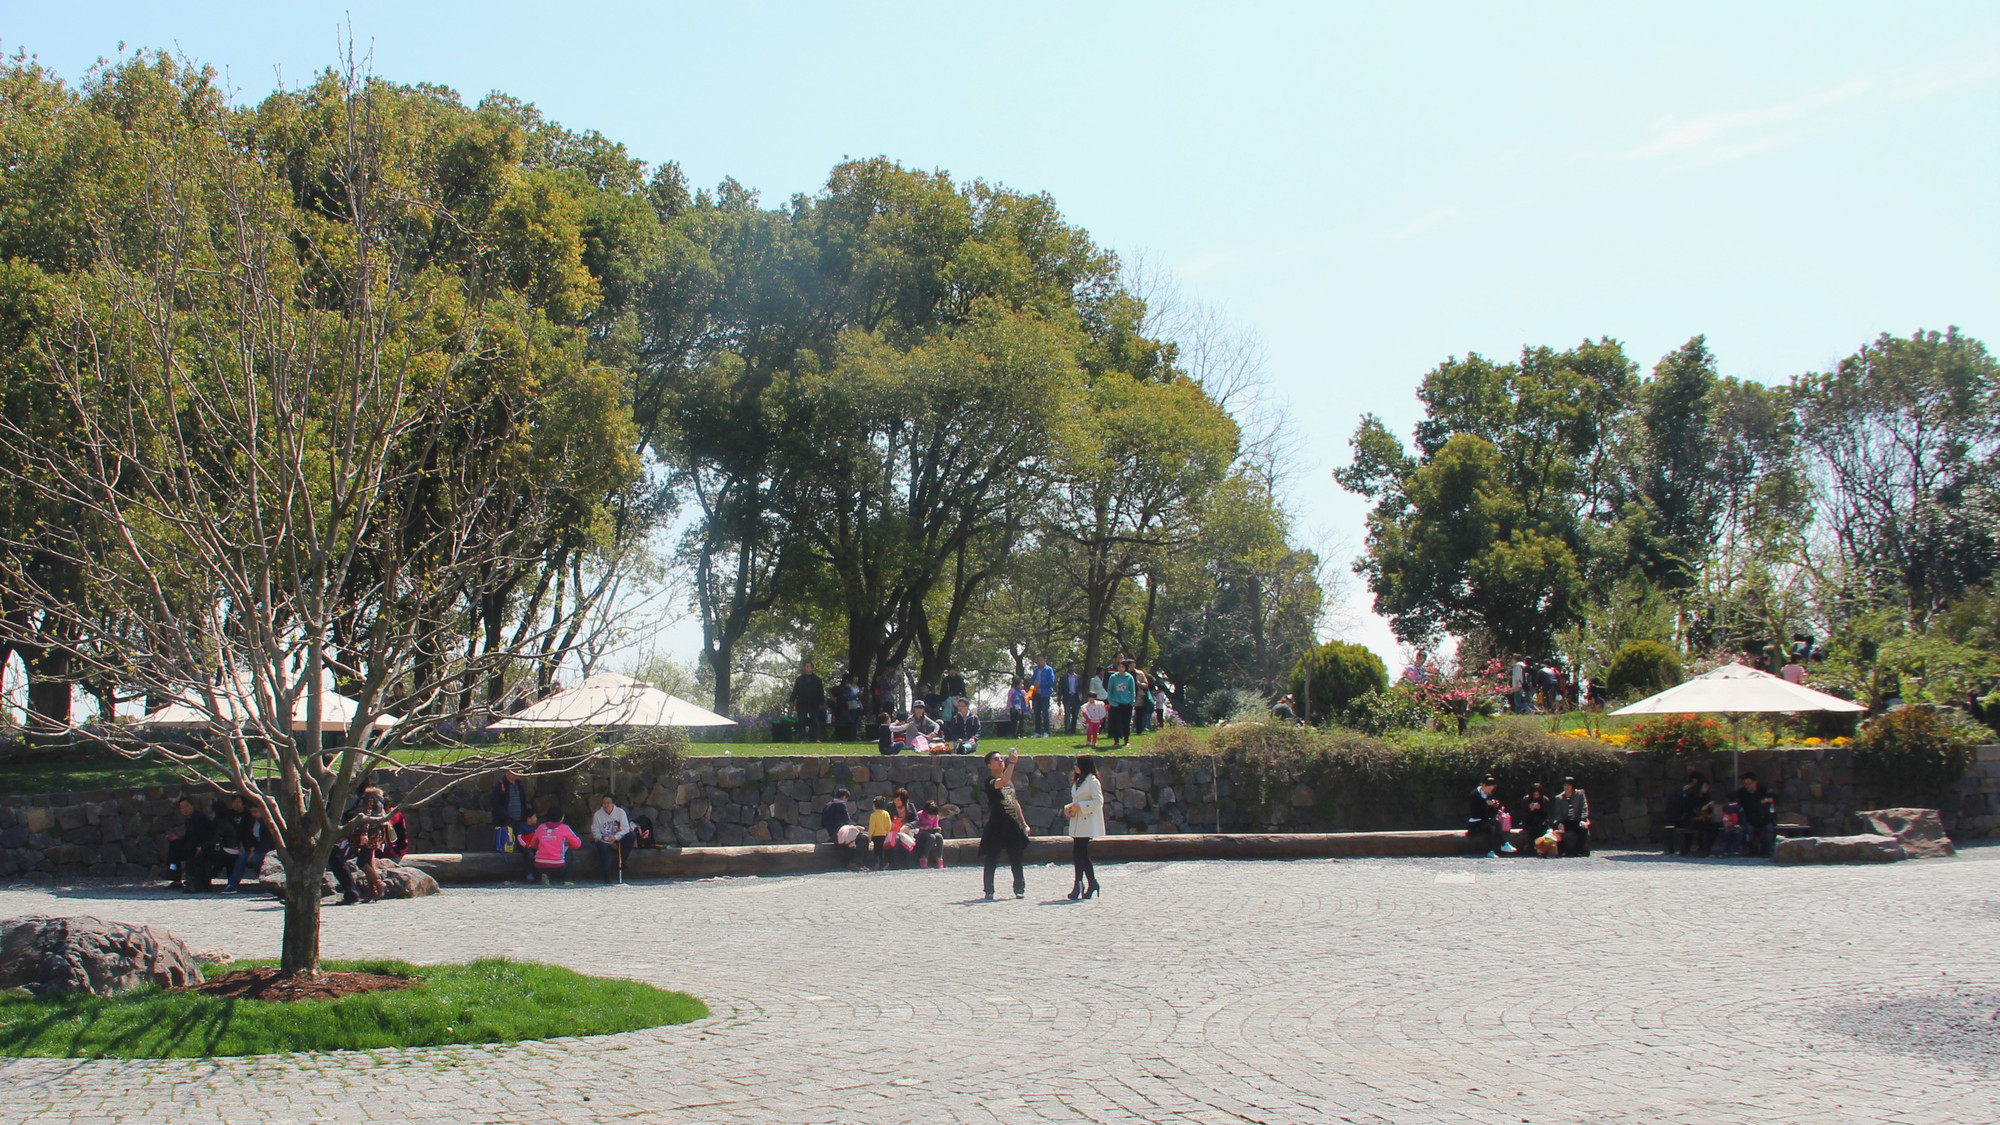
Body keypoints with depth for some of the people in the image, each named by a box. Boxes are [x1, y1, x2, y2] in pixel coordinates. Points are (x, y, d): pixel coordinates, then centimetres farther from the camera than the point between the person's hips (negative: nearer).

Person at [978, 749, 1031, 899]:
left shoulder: (1010, 781, 17)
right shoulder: (989, 782, -6)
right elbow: (1002, 782, -29)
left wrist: (1023, 823, 19)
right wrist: (1012, 763, -31)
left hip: (1013, 826, 6)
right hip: (996, 826, -6)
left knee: (1016, 860, 8)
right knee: (991, 860, -1)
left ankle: (1020, 889, 17)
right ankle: (989, 891, 6)